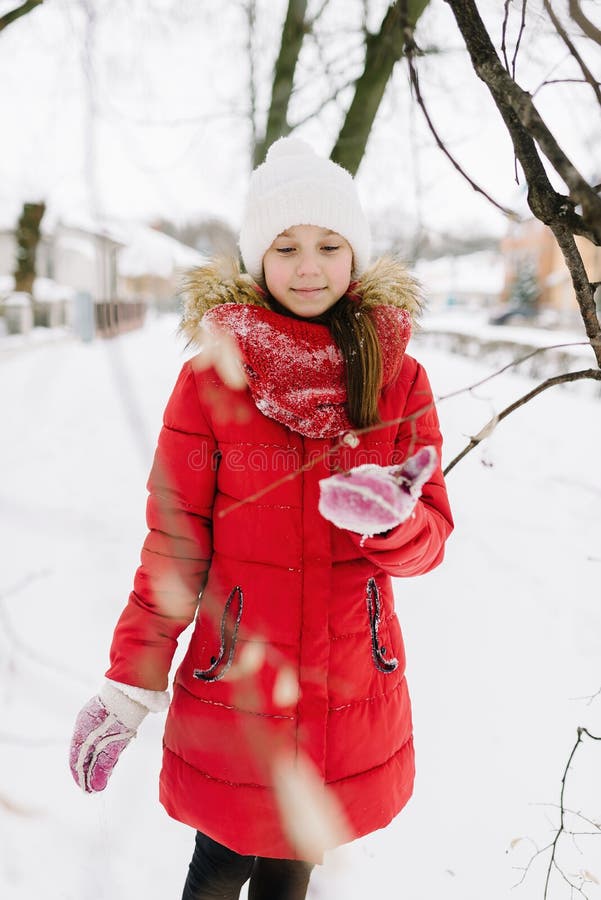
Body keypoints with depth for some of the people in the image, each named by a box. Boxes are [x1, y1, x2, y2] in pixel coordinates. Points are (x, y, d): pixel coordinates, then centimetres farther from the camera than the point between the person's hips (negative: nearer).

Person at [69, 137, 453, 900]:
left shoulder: (401, 380, -3)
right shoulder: (211, 376, -9)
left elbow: (430, 540, -2)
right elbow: (174, 544, -5)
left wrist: (391, 520, -24)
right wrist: (132, 681, -8)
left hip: (353, 701, 2)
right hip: (233, 689, -1)